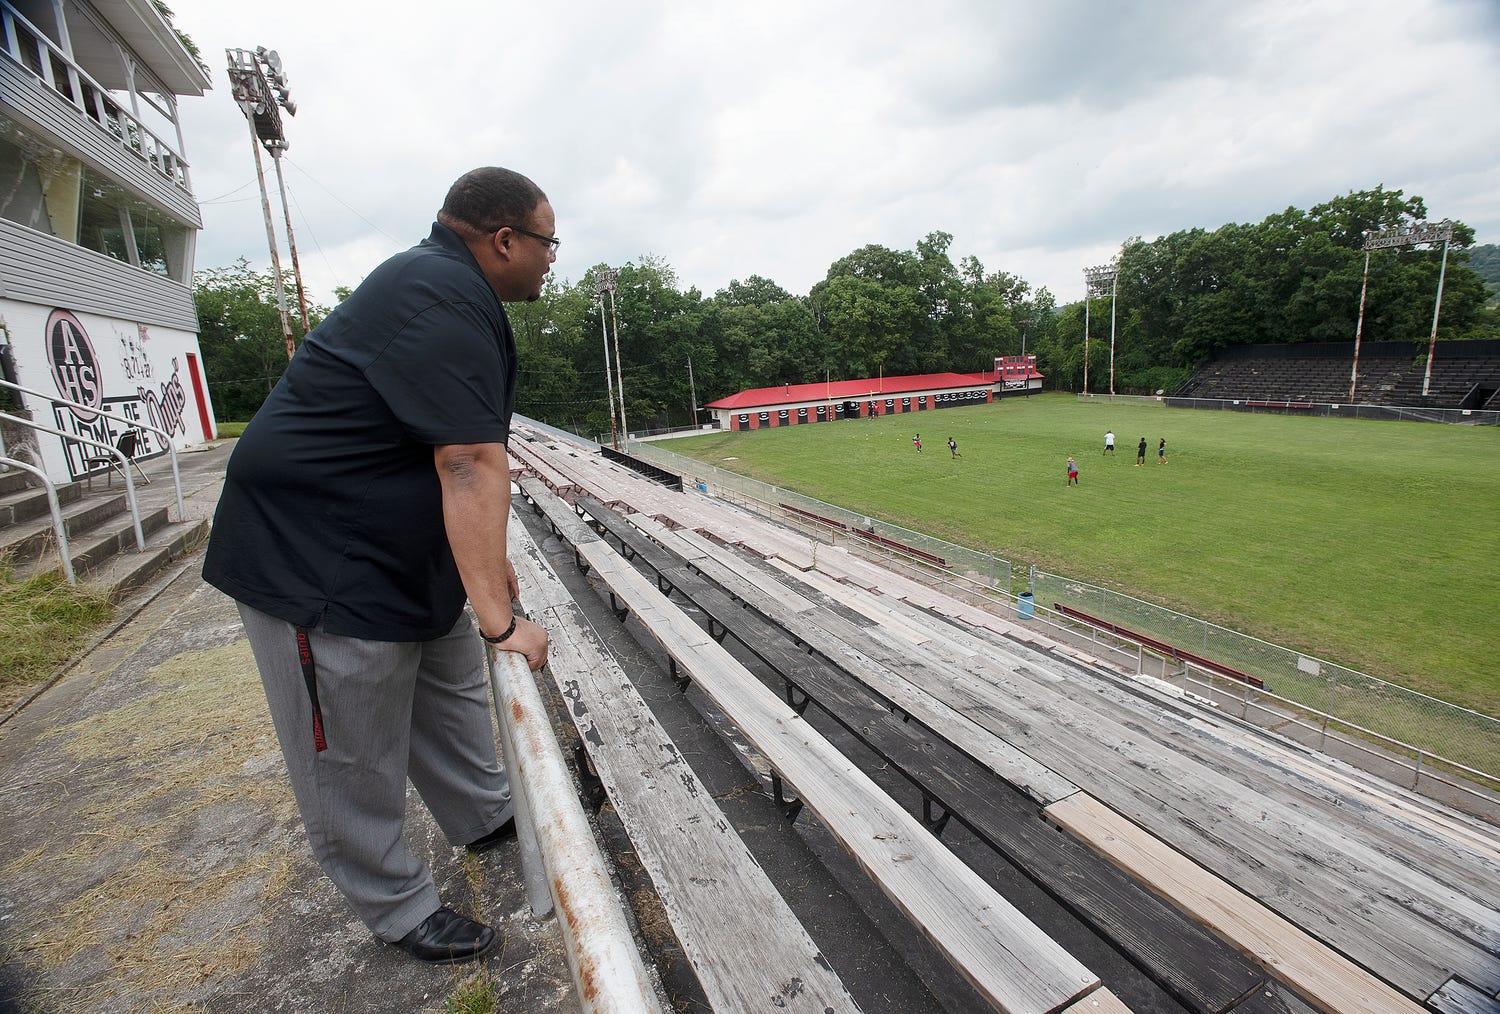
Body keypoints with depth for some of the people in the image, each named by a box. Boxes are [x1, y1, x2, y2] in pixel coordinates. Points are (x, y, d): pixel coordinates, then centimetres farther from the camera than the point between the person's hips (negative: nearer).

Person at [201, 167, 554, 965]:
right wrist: (500, 619, -30)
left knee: (449, 686, 22)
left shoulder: (454, 289, 11)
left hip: (405, 551, 11)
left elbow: (463, 459, 11)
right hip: (315, 560, -11)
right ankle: (400, 912, 25)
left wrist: (492, 562, 12)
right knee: (354, 755, 7)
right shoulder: (441, 297, -23)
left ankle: (485, 817, 41)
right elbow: (471, 465, -31)